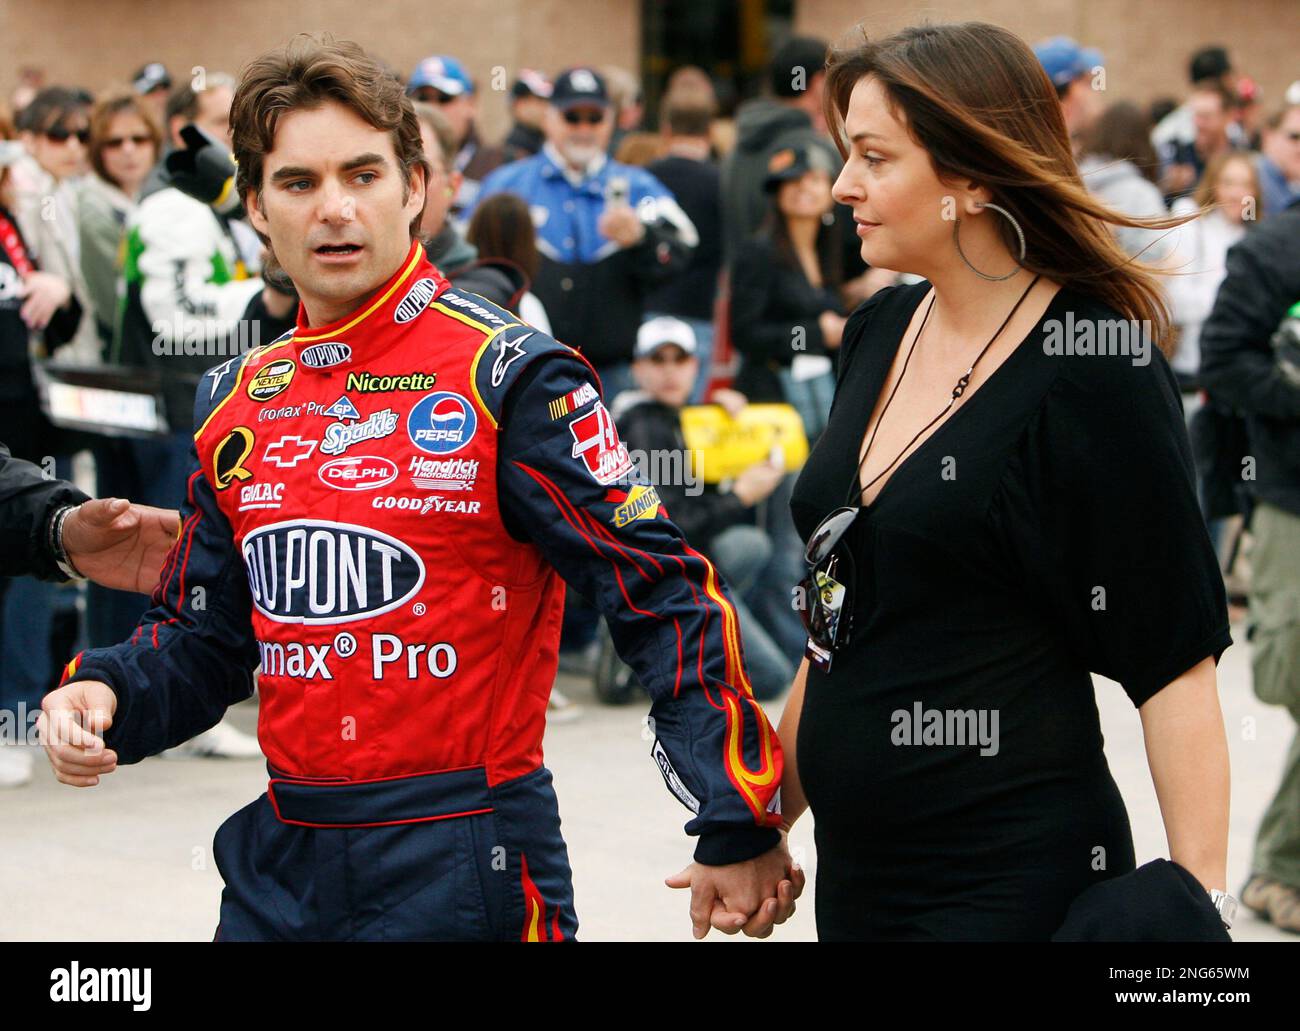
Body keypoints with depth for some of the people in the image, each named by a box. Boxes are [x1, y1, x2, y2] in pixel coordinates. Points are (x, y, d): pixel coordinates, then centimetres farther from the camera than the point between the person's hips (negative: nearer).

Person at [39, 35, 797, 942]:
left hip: (464, 867, -6)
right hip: (281, 863, 6)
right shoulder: (236, 404, 9)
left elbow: (665, 600, -13)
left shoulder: (507, 375, -10)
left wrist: (737, 830, -16)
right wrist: (108, 695, -4)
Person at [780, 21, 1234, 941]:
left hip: (1012, 874, -7)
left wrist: (1197, 904, -19)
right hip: (854, 864, 7)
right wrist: (766, 817, 17)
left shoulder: (1099, 369, -14)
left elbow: (1175, 666, -15)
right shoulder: (881, 333, 8)